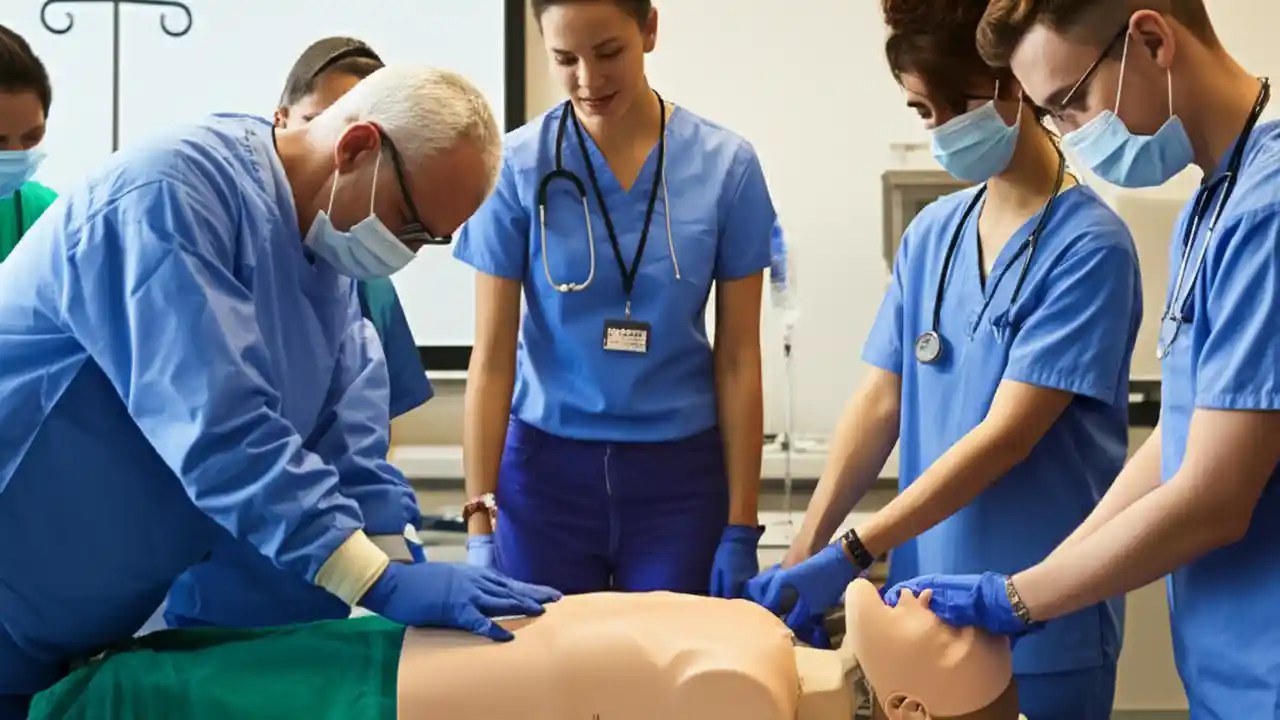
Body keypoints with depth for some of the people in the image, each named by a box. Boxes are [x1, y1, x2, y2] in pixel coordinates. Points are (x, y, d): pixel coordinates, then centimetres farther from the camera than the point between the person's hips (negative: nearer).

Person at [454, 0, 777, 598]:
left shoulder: (726, 166, -4)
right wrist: (479, 521, -8)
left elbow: (738, 358, -2)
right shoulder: (518, 166, -6)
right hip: (545, 470, 0)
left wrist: (741, 527, -3)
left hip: (680, 474, 1)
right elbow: (492, 355, -4)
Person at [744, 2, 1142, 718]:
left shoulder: (1088, 244, -13)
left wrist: (850, 555, -19)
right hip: (929, 602, 5)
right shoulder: (931, 233, 5)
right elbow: (879, 405, 3)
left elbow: (1006, 436, -18)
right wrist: (801, 555, -5)